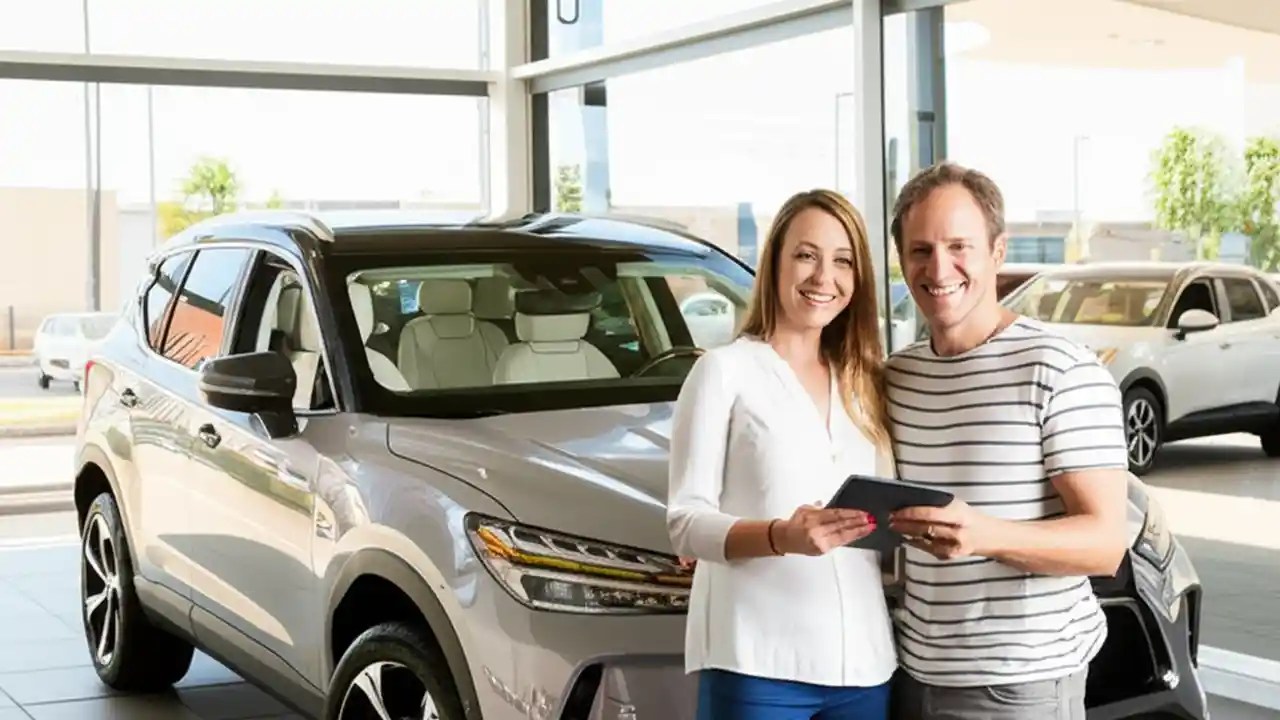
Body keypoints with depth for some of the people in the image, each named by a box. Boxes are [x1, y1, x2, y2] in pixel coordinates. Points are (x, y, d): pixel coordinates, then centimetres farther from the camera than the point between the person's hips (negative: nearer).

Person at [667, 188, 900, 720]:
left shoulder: (865, 383, 16)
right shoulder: (726, 370, -1)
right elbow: (686, 522, -7)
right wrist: (781, 536, -23)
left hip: (864, 663, 5)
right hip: (756, 665, -5)